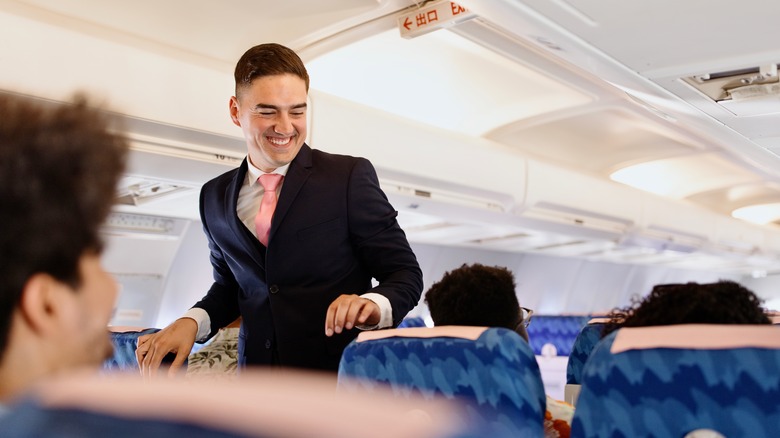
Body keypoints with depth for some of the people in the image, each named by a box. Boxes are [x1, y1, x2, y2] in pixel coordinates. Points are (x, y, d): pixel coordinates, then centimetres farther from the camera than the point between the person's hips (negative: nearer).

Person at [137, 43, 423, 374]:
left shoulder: (350, 176, -3)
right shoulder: (215, 197, 11)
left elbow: (405, 273, -1)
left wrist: (373, 304, -21)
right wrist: (193, 320, 1)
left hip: (342, 375, -3)